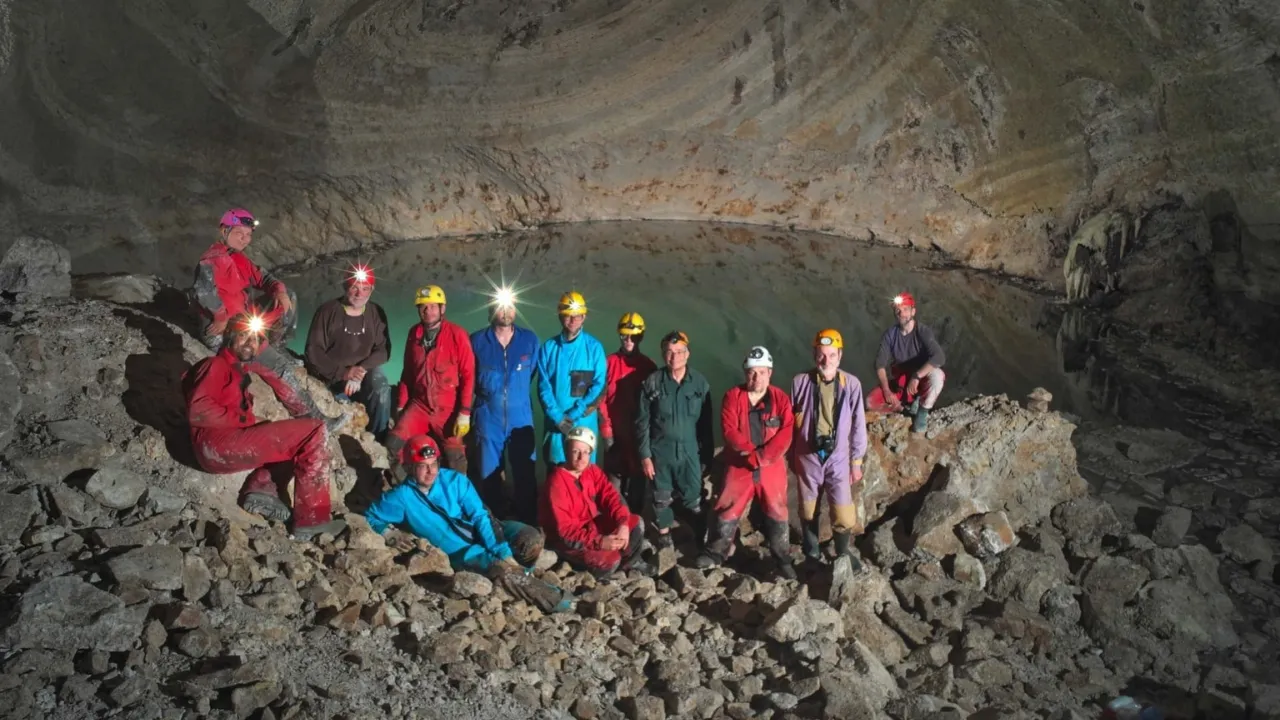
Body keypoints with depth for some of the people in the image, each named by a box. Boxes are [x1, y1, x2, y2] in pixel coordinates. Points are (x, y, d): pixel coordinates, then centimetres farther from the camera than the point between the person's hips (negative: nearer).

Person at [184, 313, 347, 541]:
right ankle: (311, 520, -18)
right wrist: (244, 419, -7)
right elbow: (198, 411, -14)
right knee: (314, 431, -13)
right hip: (217, 444, -9)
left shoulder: (239, 370, 26)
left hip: (233, 442, 9)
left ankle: (262, 487, -7)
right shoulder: (216, 365, 0)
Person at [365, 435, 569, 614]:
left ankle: (518, 575, 5)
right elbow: (371, 517, 6)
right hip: (459, 553, -2)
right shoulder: (401, 497, -9)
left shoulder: (455, 480, -8)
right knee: (502, 567, -33)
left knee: (532, 539, -24)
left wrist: (504, 553, -21)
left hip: (485, 534, 2)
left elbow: (481, 516, -12)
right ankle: (551, 599, -14)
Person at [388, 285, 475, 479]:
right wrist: (401, 404, 12)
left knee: (455, 460, 5)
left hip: (448, 409, -4)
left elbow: (468, 375, -11)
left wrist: (465, 412, -15)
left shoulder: (457, 335, -11)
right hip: (419, 405, 4)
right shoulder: (414, 333, 4)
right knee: (393, 446, -7)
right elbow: (407, 372, 13)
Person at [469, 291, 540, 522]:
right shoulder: (477, 341, 1)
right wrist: (486, 395, 10)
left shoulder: (530, 340, 3)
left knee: (525, 475, 1)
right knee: (489, 476, 7)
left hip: (521, 418, 0)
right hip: (488, 419, 0)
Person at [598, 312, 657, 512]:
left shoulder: (648, 366, 1)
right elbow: (602, 398, -2)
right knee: (614, 480, 3)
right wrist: (606, 431, -6)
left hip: (640, 432, 0)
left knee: (638, 477, 5)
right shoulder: (609, 363, -1)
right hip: (616, 433, 0)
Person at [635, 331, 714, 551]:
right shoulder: (652, 383, -5)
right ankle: (664, 536, 31)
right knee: (662, 498, 12)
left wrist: (707, 455, 1)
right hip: (660, 451, 0)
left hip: (690, 452, 0)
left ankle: (702, 539, 20)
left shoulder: (700, 383, -3)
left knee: (693, 499, 1)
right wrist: (645, 456, -4)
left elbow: (706, 423, 1)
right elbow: (642, 422, -2)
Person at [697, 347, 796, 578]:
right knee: (726, 510, 7)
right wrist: (752, 451, -21)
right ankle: (716, 552, 26)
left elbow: (785, 435, -10)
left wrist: (761, 456, -20)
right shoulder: (732, 396, -3)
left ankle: (783, 559, 25)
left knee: (776, 513, 9)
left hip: (771, 468, 0)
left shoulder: (781, 399, -2)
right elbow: (729, 431, -11)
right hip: (739, 467, 0)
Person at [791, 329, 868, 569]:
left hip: (838, 457, 0)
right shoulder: (801, 381, -9)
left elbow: (858, 425, -1)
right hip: (808, 456, 1)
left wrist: (856, 461, 2)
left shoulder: (851, 384, -9)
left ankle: (845, 552, 27)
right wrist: (792, 455, 6)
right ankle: (812, 552, 38)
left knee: (843, 513, 1)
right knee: (808, 508, 16)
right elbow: (790, 422, 1)